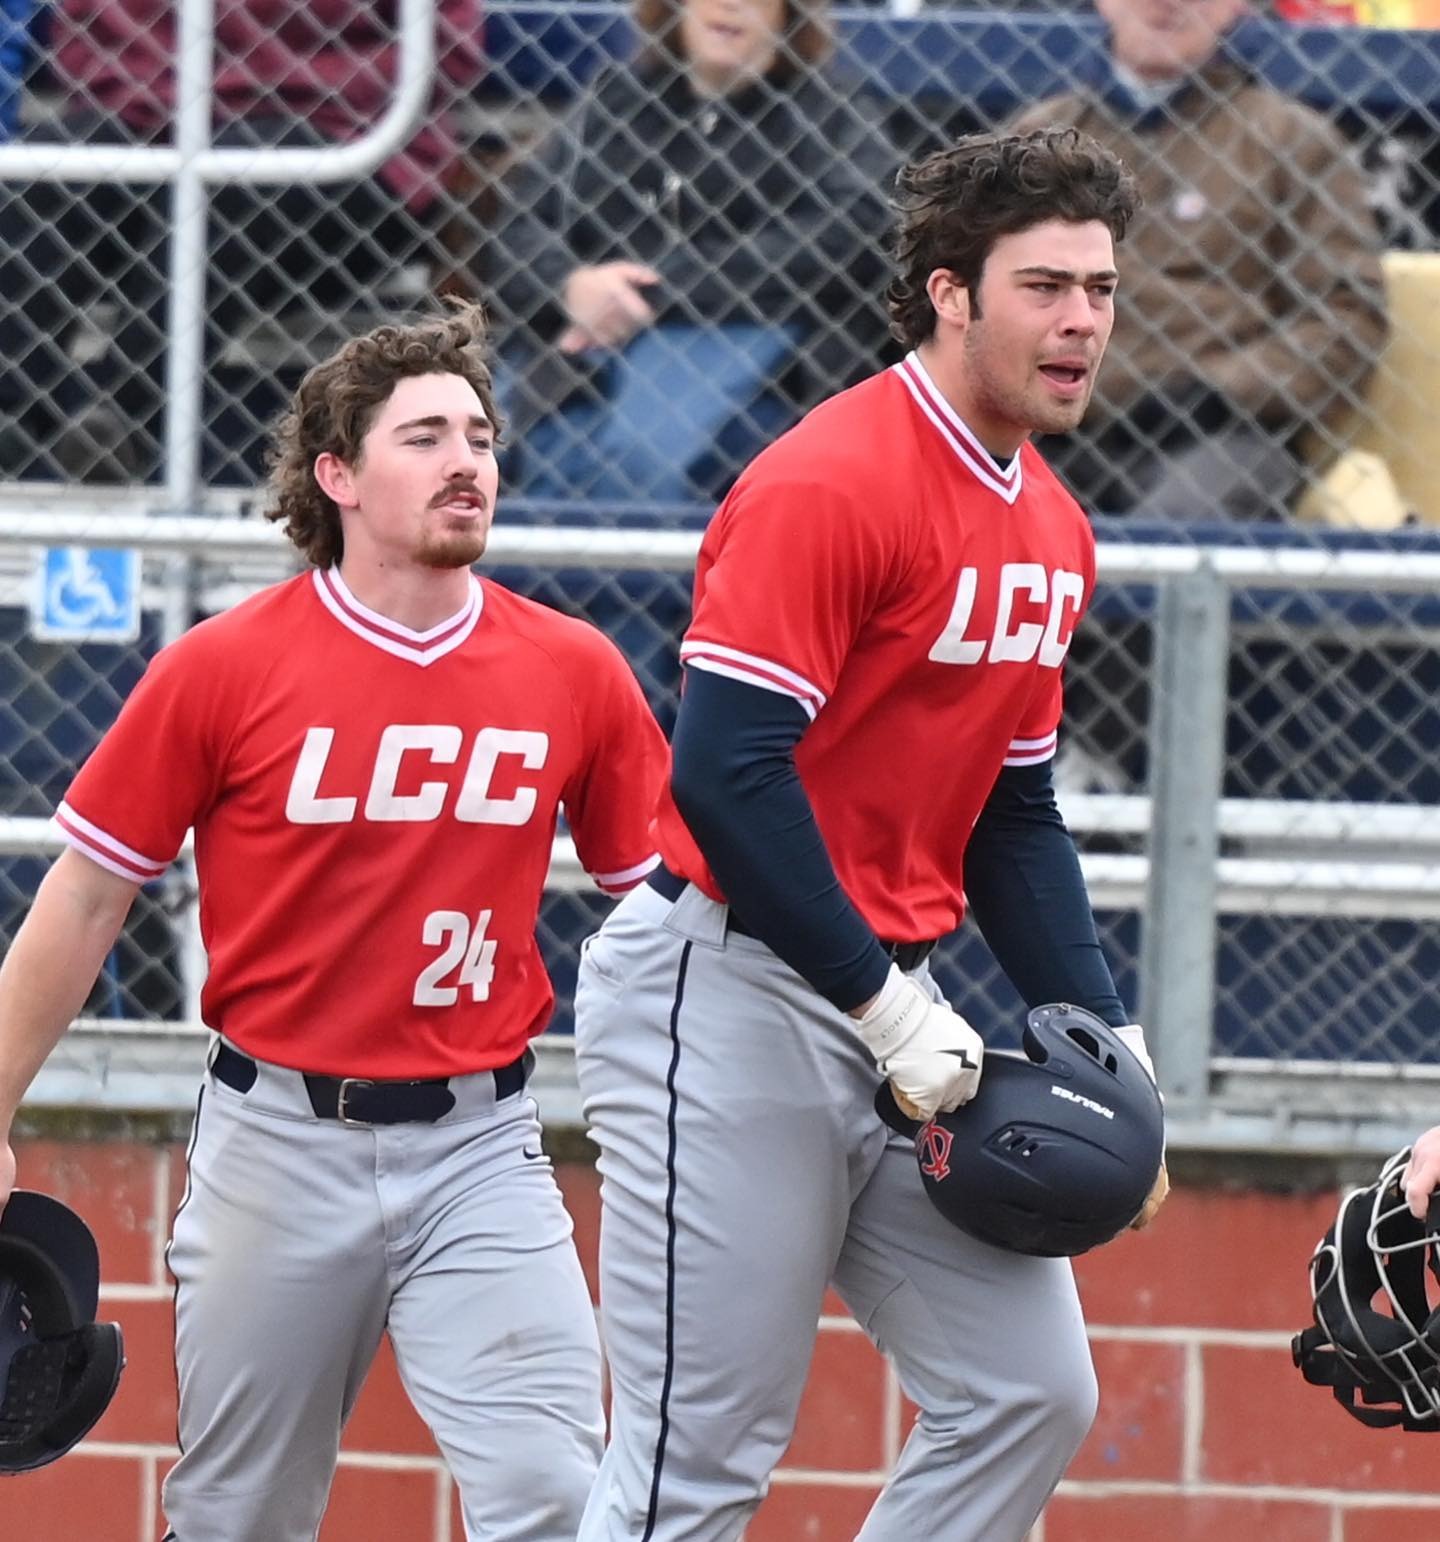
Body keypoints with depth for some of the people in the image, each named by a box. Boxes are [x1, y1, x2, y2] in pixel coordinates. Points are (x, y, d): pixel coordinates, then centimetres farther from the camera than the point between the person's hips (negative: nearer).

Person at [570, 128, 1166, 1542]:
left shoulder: (1054, 533, 12)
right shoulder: (830, 484, -16)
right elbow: (727, 772, -22)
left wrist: (1104, 1038, 9)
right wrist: (892, 1012, -20)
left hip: (892, 1004, 9)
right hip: (728, 992, -9)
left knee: (1029, 1393, 5)